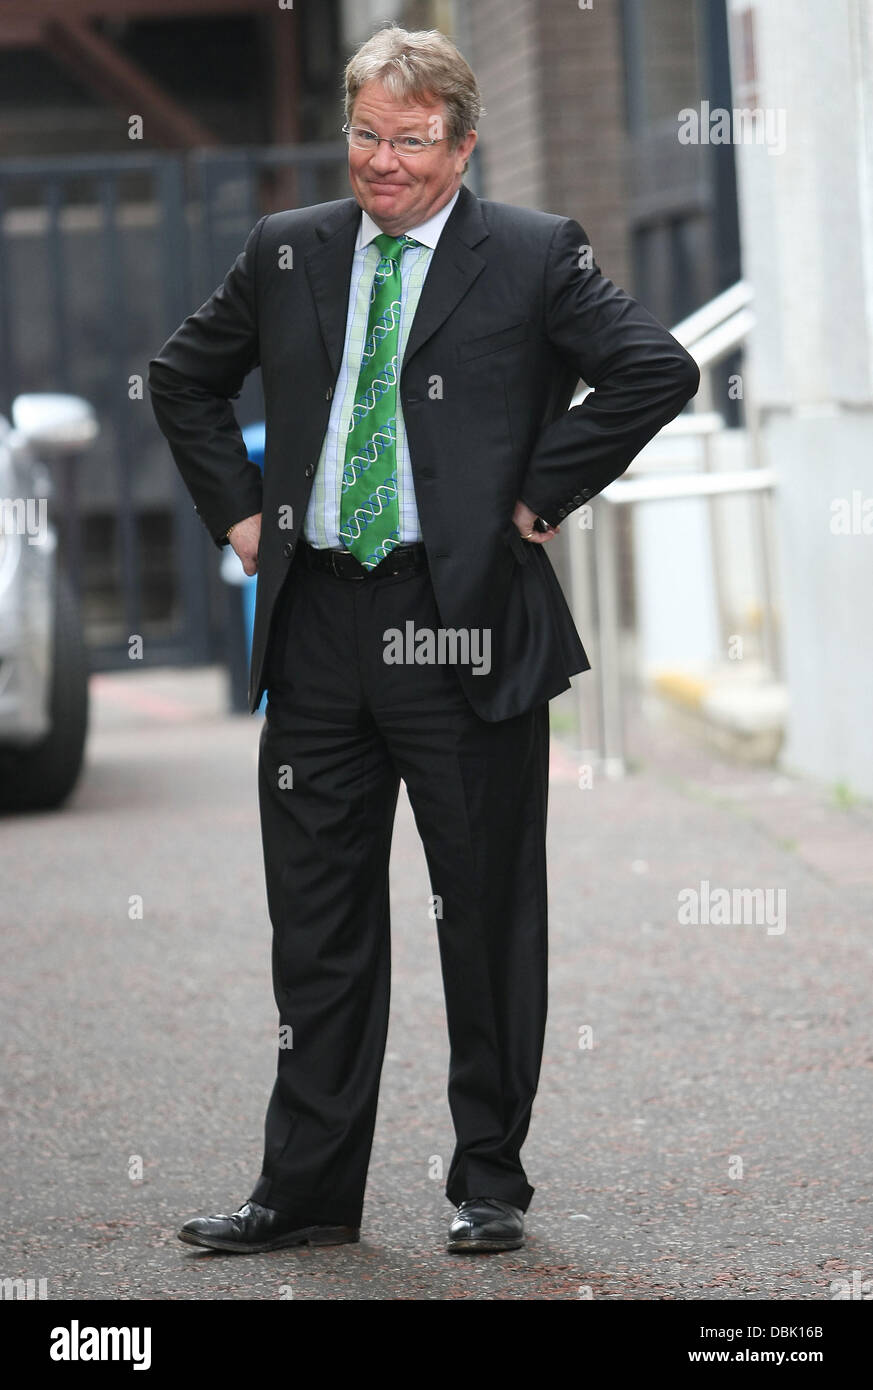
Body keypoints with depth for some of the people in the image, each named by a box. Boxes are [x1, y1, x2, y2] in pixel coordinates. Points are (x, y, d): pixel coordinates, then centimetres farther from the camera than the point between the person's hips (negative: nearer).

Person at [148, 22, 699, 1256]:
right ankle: (308, 1190, 18)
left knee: (487, 918, 4)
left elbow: (658, 370, -11)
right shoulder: (287, 253, 10)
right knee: (317, 922, 9)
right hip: (317, 623, 4)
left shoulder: (534, 258, -2)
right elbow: (183, 378, 23)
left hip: (464, 624, -4)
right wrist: (237, 506, 11)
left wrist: (545, 495, -11)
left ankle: (489, 1183, 18)